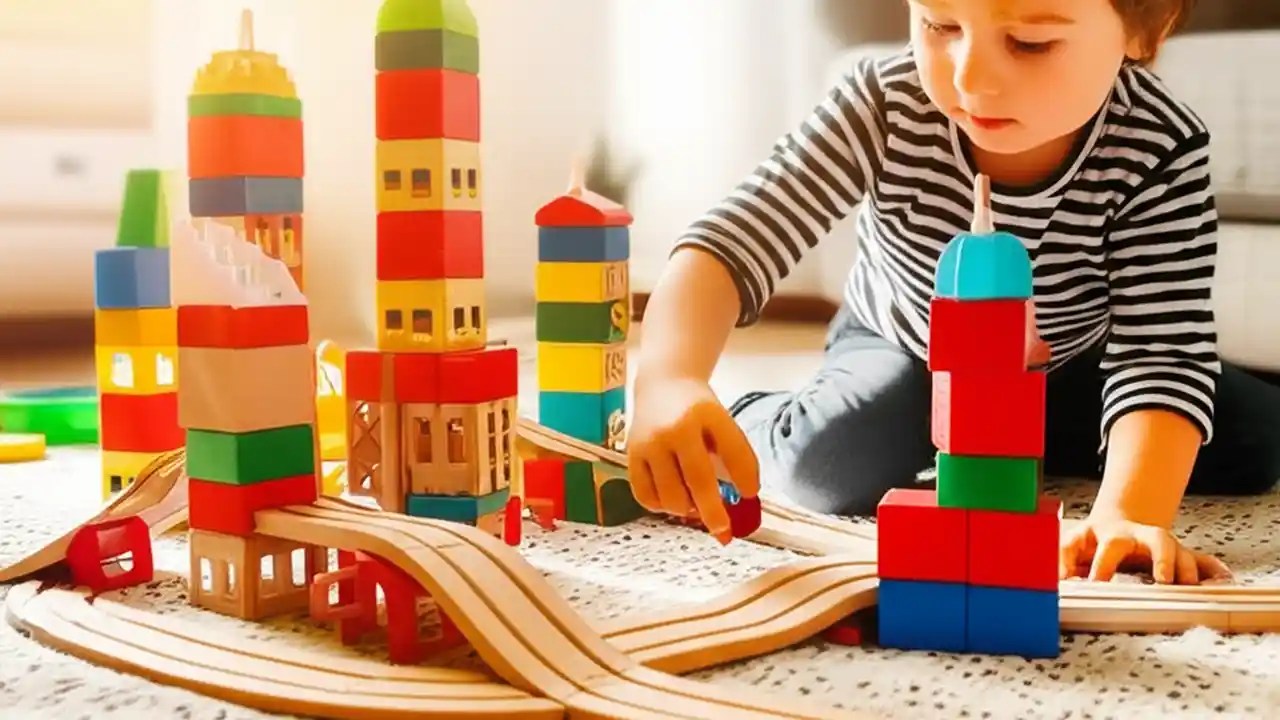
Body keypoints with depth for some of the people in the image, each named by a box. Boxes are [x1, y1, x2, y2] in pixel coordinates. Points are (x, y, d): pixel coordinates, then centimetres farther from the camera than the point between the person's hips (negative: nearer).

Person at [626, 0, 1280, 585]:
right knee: (829, 469, -31)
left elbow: (1163, 352, -34)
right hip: (900, 350, -2)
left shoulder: (1163, 154, -31)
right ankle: (748, 421, 6)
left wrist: (1129, 514, -52)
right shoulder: (883, 107, -33)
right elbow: (733, 238, -41)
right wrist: (670, 381, -60)